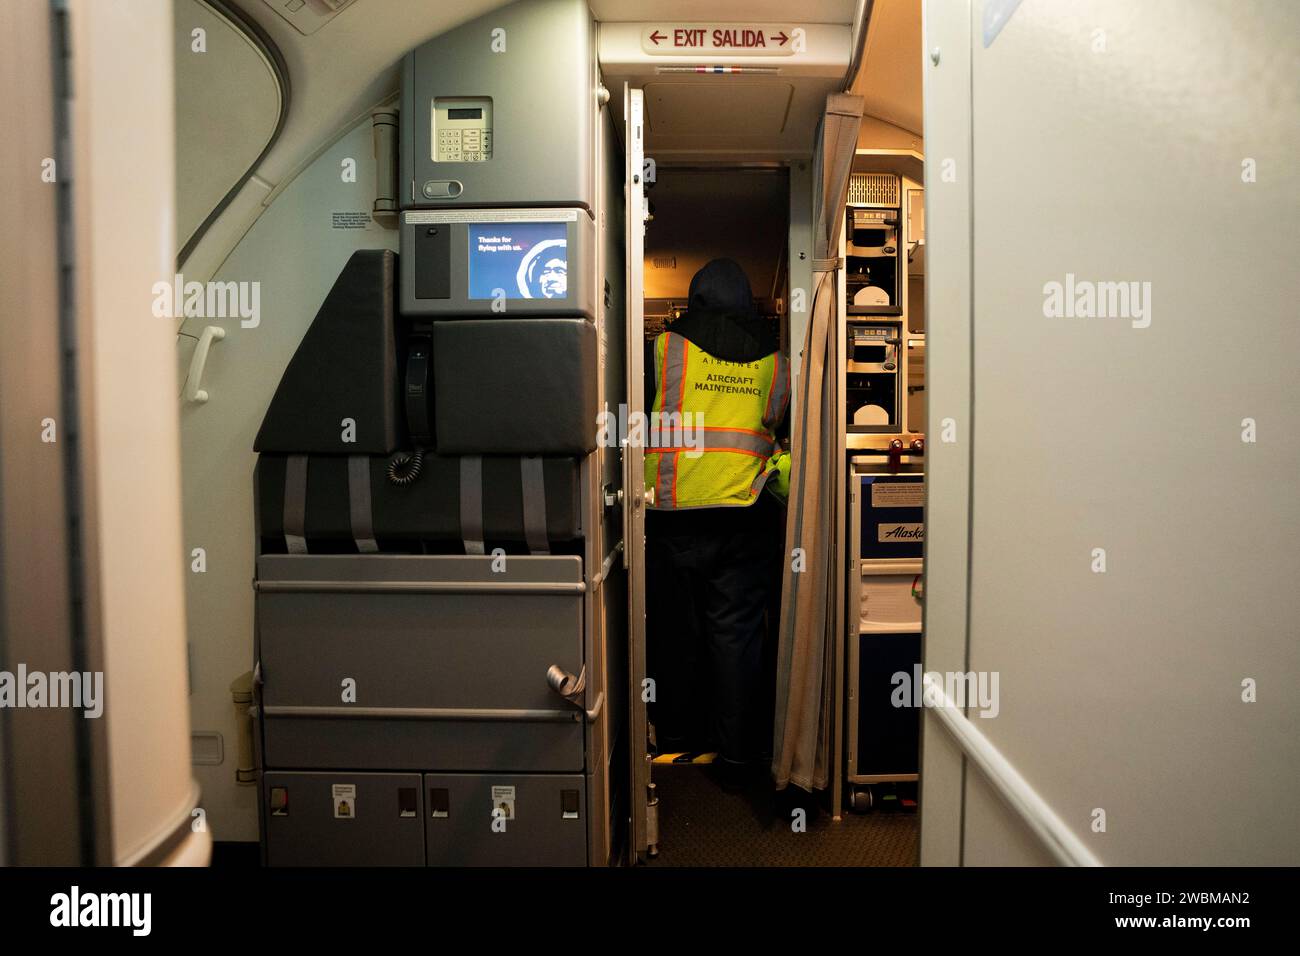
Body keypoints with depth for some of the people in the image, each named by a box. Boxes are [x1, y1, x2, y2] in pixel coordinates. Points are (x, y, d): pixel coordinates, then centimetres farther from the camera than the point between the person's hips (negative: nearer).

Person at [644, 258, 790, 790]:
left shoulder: (665, 348, -2)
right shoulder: (774, 359, 5)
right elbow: (786, 432, 11)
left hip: (673, 515, -1)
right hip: (747, 520, 1)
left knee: (675, 629, 14)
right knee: (737, 635, 7)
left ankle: (676, 734, 28)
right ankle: (735, 756, 12)